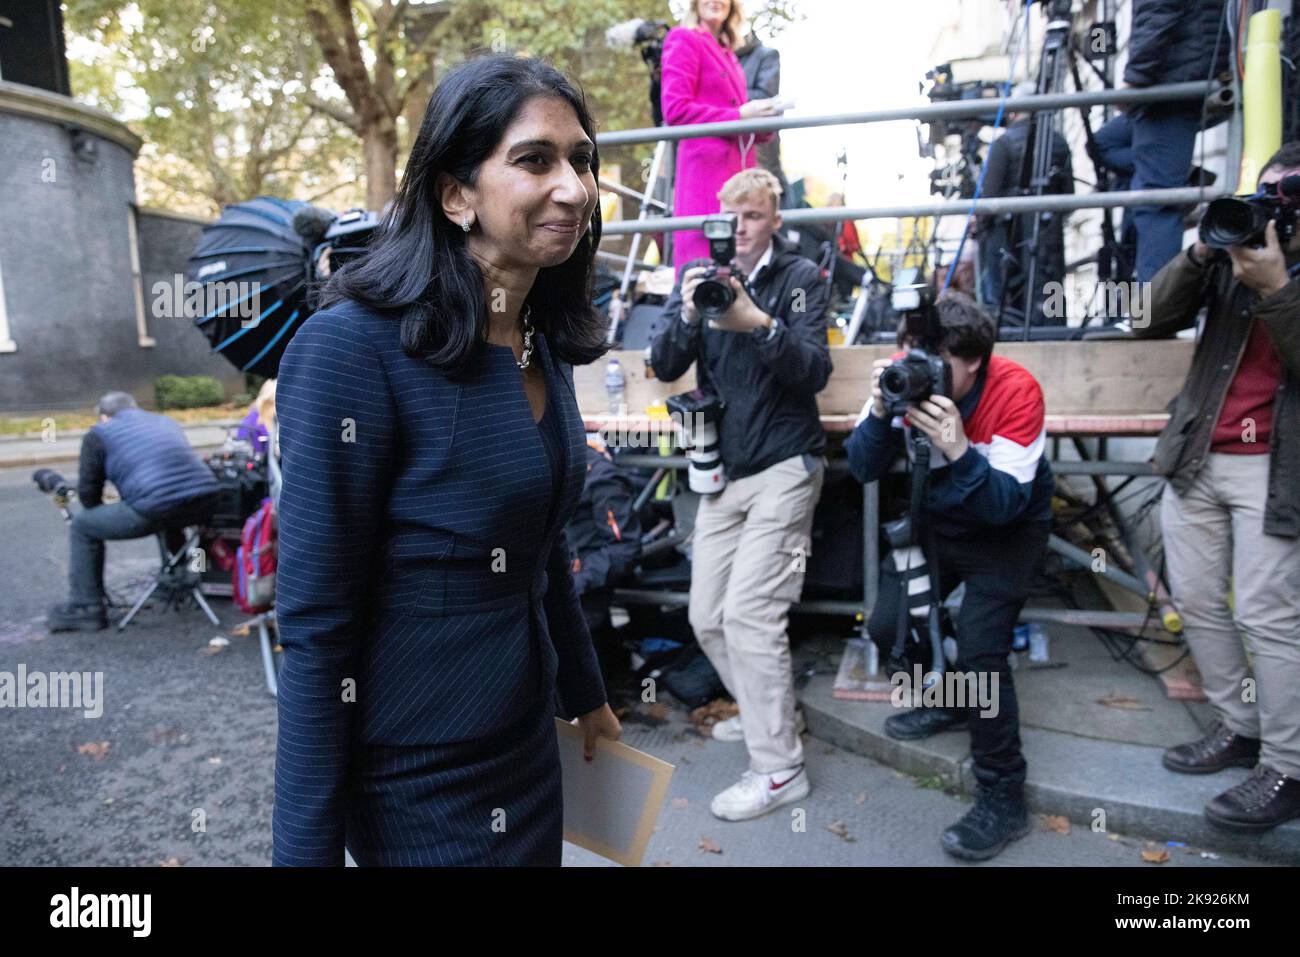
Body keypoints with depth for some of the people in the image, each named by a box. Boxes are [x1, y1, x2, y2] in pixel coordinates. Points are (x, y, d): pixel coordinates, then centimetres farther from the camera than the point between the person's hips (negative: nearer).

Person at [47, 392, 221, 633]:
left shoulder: (99, 433, 14)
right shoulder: (167, 422, 29)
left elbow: (88, 493, 14)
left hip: (156, 510, -6)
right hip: (206, 503, 6)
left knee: (82, 526, 17)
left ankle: (86, 608, 18)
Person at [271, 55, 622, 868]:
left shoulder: (543, 345, 1)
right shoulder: (354, 346, -22)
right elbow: (316, 625, -19)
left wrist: (586, 693, 18)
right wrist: (307, 846, -14)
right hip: (415, 769, -7)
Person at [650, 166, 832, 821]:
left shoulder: (801, 277, -1)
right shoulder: (700, 275, 9)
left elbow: (815, 372, -13)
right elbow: (664, 367, -1)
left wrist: (759, 323, -29)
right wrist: (688, 315, -20)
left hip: (782, 467, -5)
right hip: (722, 471, 5)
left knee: (749, 613, -13)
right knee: (707, 618, 8)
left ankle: (779, 768, 0)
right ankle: (763, 712, 32)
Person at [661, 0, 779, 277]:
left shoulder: (727, 51, 25)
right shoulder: (684, 40, 1)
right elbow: (675, 110, -11)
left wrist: (762, 121, 7)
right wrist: (739, 115, -12)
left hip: (739, 166, 8)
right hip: (706, 168, -8)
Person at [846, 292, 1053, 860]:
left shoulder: (1015, 391, -27)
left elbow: (1006, 503, -30)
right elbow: (864, 469, -17)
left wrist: (960, 451, -47)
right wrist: (881, 413, -35)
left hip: (1007, 531, -5)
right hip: (936, 520, 5)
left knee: (980, 650, -17)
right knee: (886, 627, -3)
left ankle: (1003, 799, 2)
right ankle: (948, 702, 29)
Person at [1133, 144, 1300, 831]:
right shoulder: (1237, 250, 10)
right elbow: (1153, 320, 2)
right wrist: (1200, 252, -9)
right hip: (1196, 458, 4)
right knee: (1196, 601, 8)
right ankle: (1239, 729, 23)